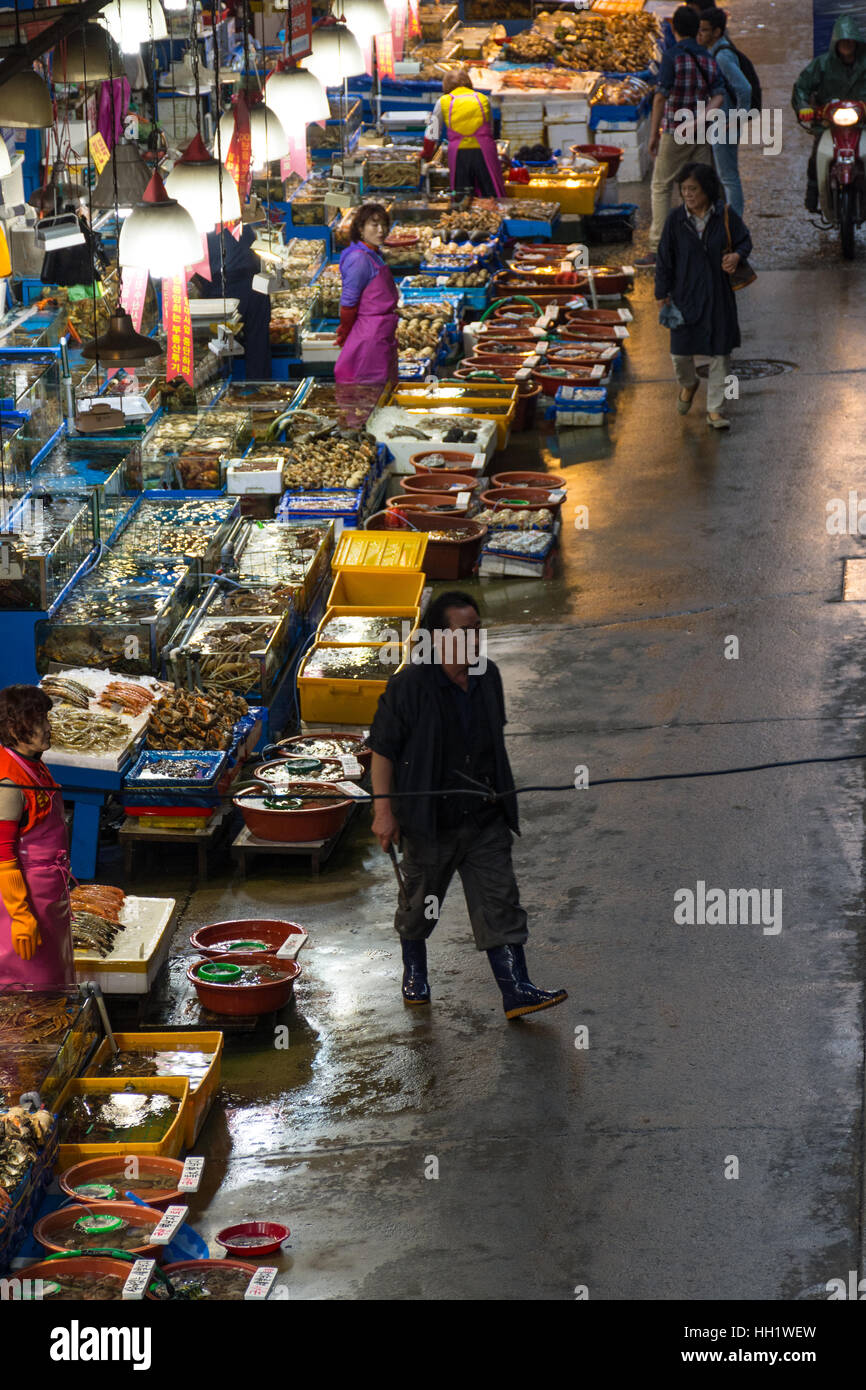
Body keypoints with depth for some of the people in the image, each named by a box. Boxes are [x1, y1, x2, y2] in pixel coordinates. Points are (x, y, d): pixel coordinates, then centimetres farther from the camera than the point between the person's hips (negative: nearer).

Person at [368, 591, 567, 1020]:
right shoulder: (409, 687, -15)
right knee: (420, 903, 13)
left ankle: (516, 991, -5)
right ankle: (414, 970, 39)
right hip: (429, 820, -4)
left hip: (485, 820, 4)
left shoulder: (487, 676, 2)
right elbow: (382, 751, -10)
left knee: (499, 902, -3)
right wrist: (384, 810, -13)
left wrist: (500, 794, 22)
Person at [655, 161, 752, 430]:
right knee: (680, 351, 4)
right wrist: (662, 292, 0)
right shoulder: (676, 219, -7)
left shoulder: (725, 216, -7)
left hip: (718, 296, 0)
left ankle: (714, 408, 15)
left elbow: (745, 240, 5)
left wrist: (737, 255, -17)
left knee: (719, 353, 4)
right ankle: (688, 384, 39)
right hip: (685, 295, 0)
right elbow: (665, 257, 0)